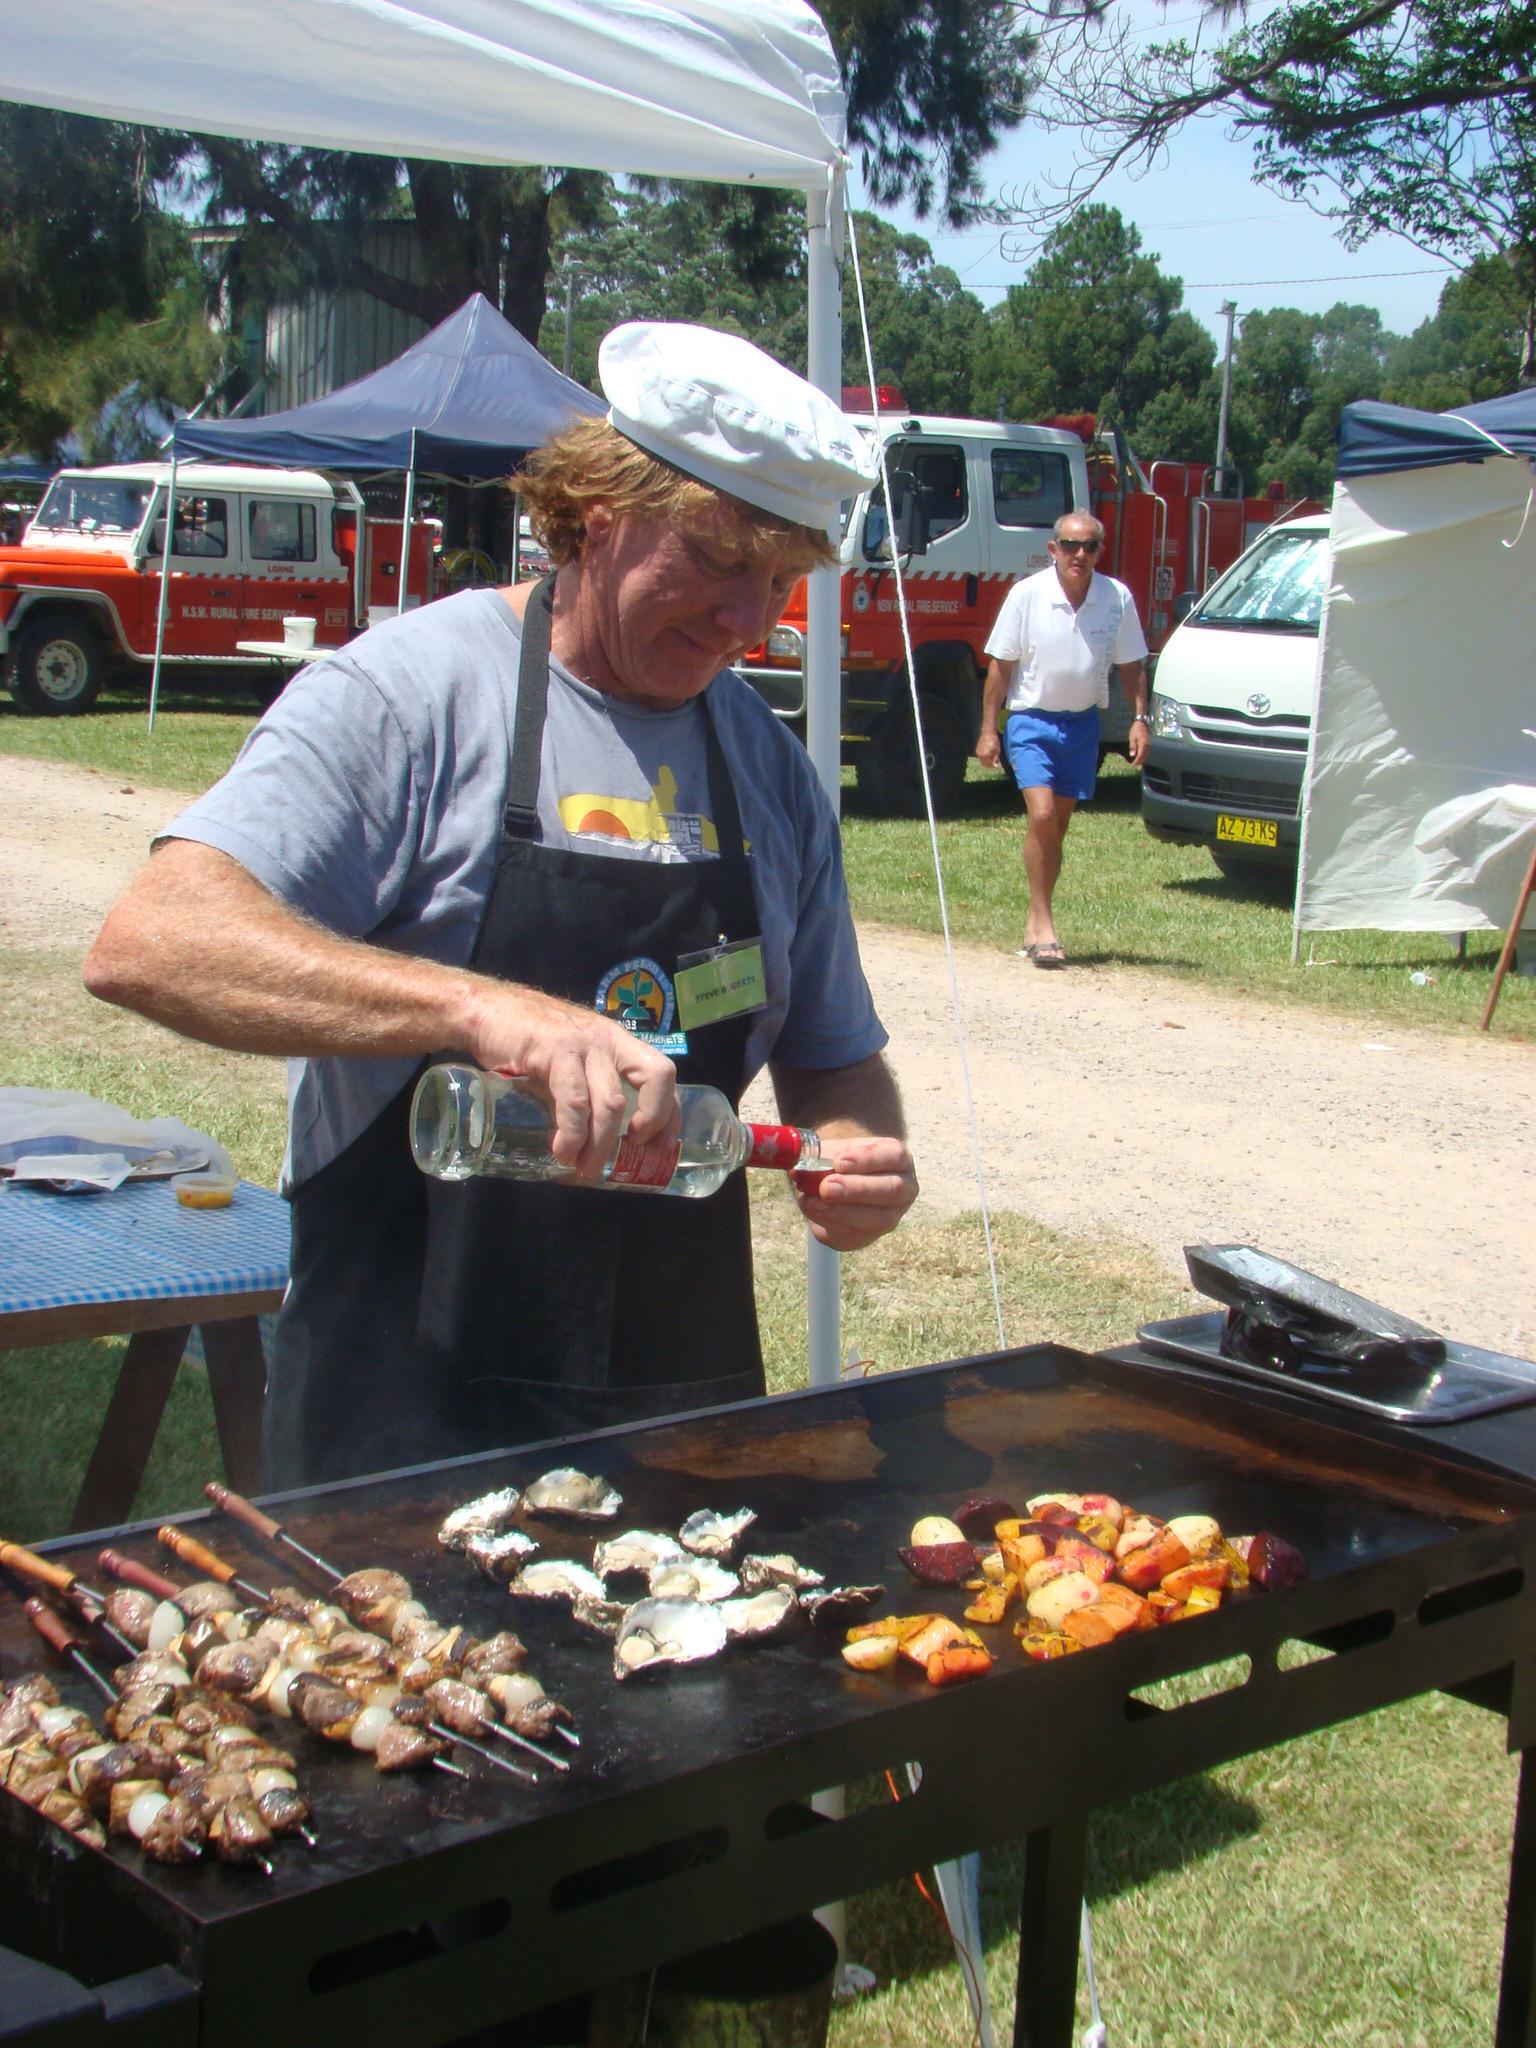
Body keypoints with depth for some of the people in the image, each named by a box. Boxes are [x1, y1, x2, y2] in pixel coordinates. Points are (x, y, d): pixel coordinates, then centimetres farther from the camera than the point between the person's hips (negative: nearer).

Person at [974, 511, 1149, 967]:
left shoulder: (1117, 598, -3)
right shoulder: (1027, 595, -10)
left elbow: (1131, 664, 8)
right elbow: (1000, 664, -5)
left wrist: (1140, 718, 0)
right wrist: (988, 728, -7)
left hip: (1082, 723, 3)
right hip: (1032, 719, -3)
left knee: (1058, 826, 9)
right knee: (1041, 816, -18)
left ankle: (1035, 926, 18)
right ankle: (1043, 924, -12)